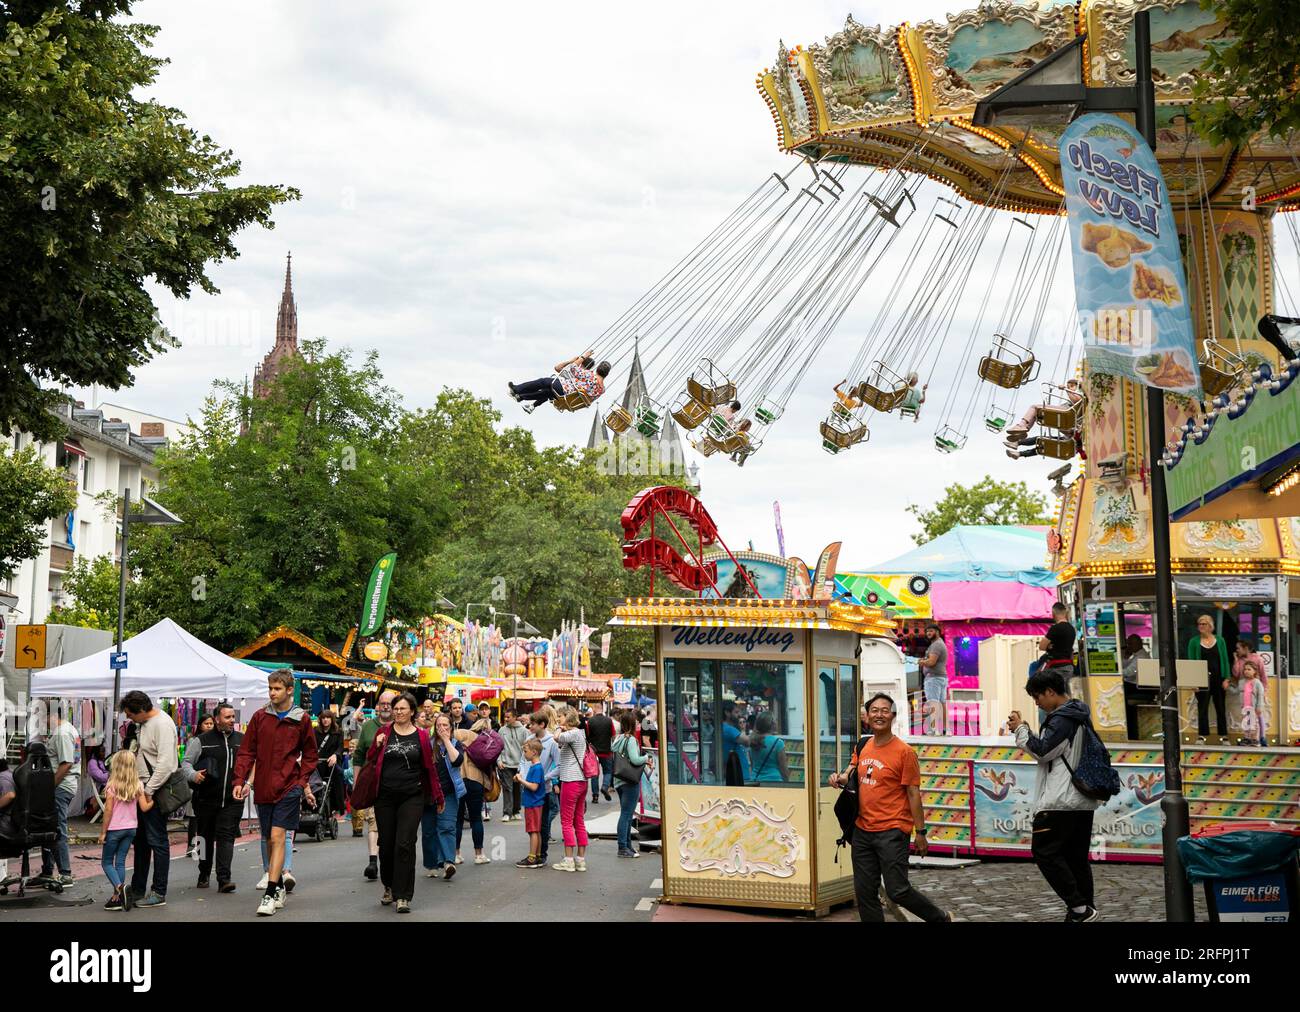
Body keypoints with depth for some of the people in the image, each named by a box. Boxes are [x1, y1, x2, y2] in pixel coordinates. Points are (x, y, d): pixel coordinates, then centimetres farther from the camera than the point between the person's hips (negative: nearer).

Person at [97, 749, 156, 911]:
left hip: (115, 829, -4)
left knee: (107, 862, 8)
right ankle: (117, 898, 6)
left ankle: (119, 887, -17)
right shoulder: (138, 785, -1)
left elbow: (108, 810, -13)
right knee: (120, 862, 10)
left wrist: (102, 832, -7)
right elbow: (144, 807, -5)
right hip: (131, 828, 4)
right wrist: (153, 801, 17)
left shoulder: (112, 785, -12)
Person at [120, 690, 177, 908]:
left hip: (155, 791, -10)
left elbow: (165, 764, -24)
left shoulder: (162, 724, -17)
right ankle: (137, 891, 25)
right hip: (143, 790, 10)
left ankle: (159, 894, 2)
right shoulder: (143, 723, 13)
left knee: (157, 841, -4)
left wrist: (149, 792, -20)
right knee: (140, 841, 16)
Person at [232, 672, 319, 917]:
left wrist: (305, 782, 1)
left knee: (277, 837, -11)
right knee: (270, 840, 11)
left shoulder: (302, 720, 0)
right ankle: (279, 887, 26)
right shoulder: (259, 717, 5)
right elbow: (246, 751, 6)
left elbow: (309, 755, 9)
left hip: (289, 787, -3)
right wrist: (240, 781, -3)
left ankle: (270, 894, -12)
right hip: (263, 788, 3)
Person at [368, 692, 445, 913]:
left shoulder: (421, 736, 3)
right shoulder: (384, 732, 6)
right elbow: (370, 761, 11)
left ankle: (403, 896, -5)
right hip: (385, 797, 2)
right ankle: (389, 887, 30)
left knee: (405, 845, -9)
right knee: (386, 845, 8)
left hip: (412, 797, -2)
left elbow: (429, 767, 8)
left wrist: (438, 796, 12)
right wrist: (377, 746, -8)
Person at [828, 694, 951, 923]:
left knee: (897, 891, -5)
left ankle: (941, 918, 18)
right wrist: (840, 778, -1)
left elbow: (913, 793, -9)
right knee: (864, 893, 9)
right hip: (863, 830, 6)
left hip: (892, 832, -6)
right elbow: (852, 770, 22)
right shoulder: (862, 745, 7)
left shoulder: (904, 751, -10)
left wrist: (920, 832, -10)